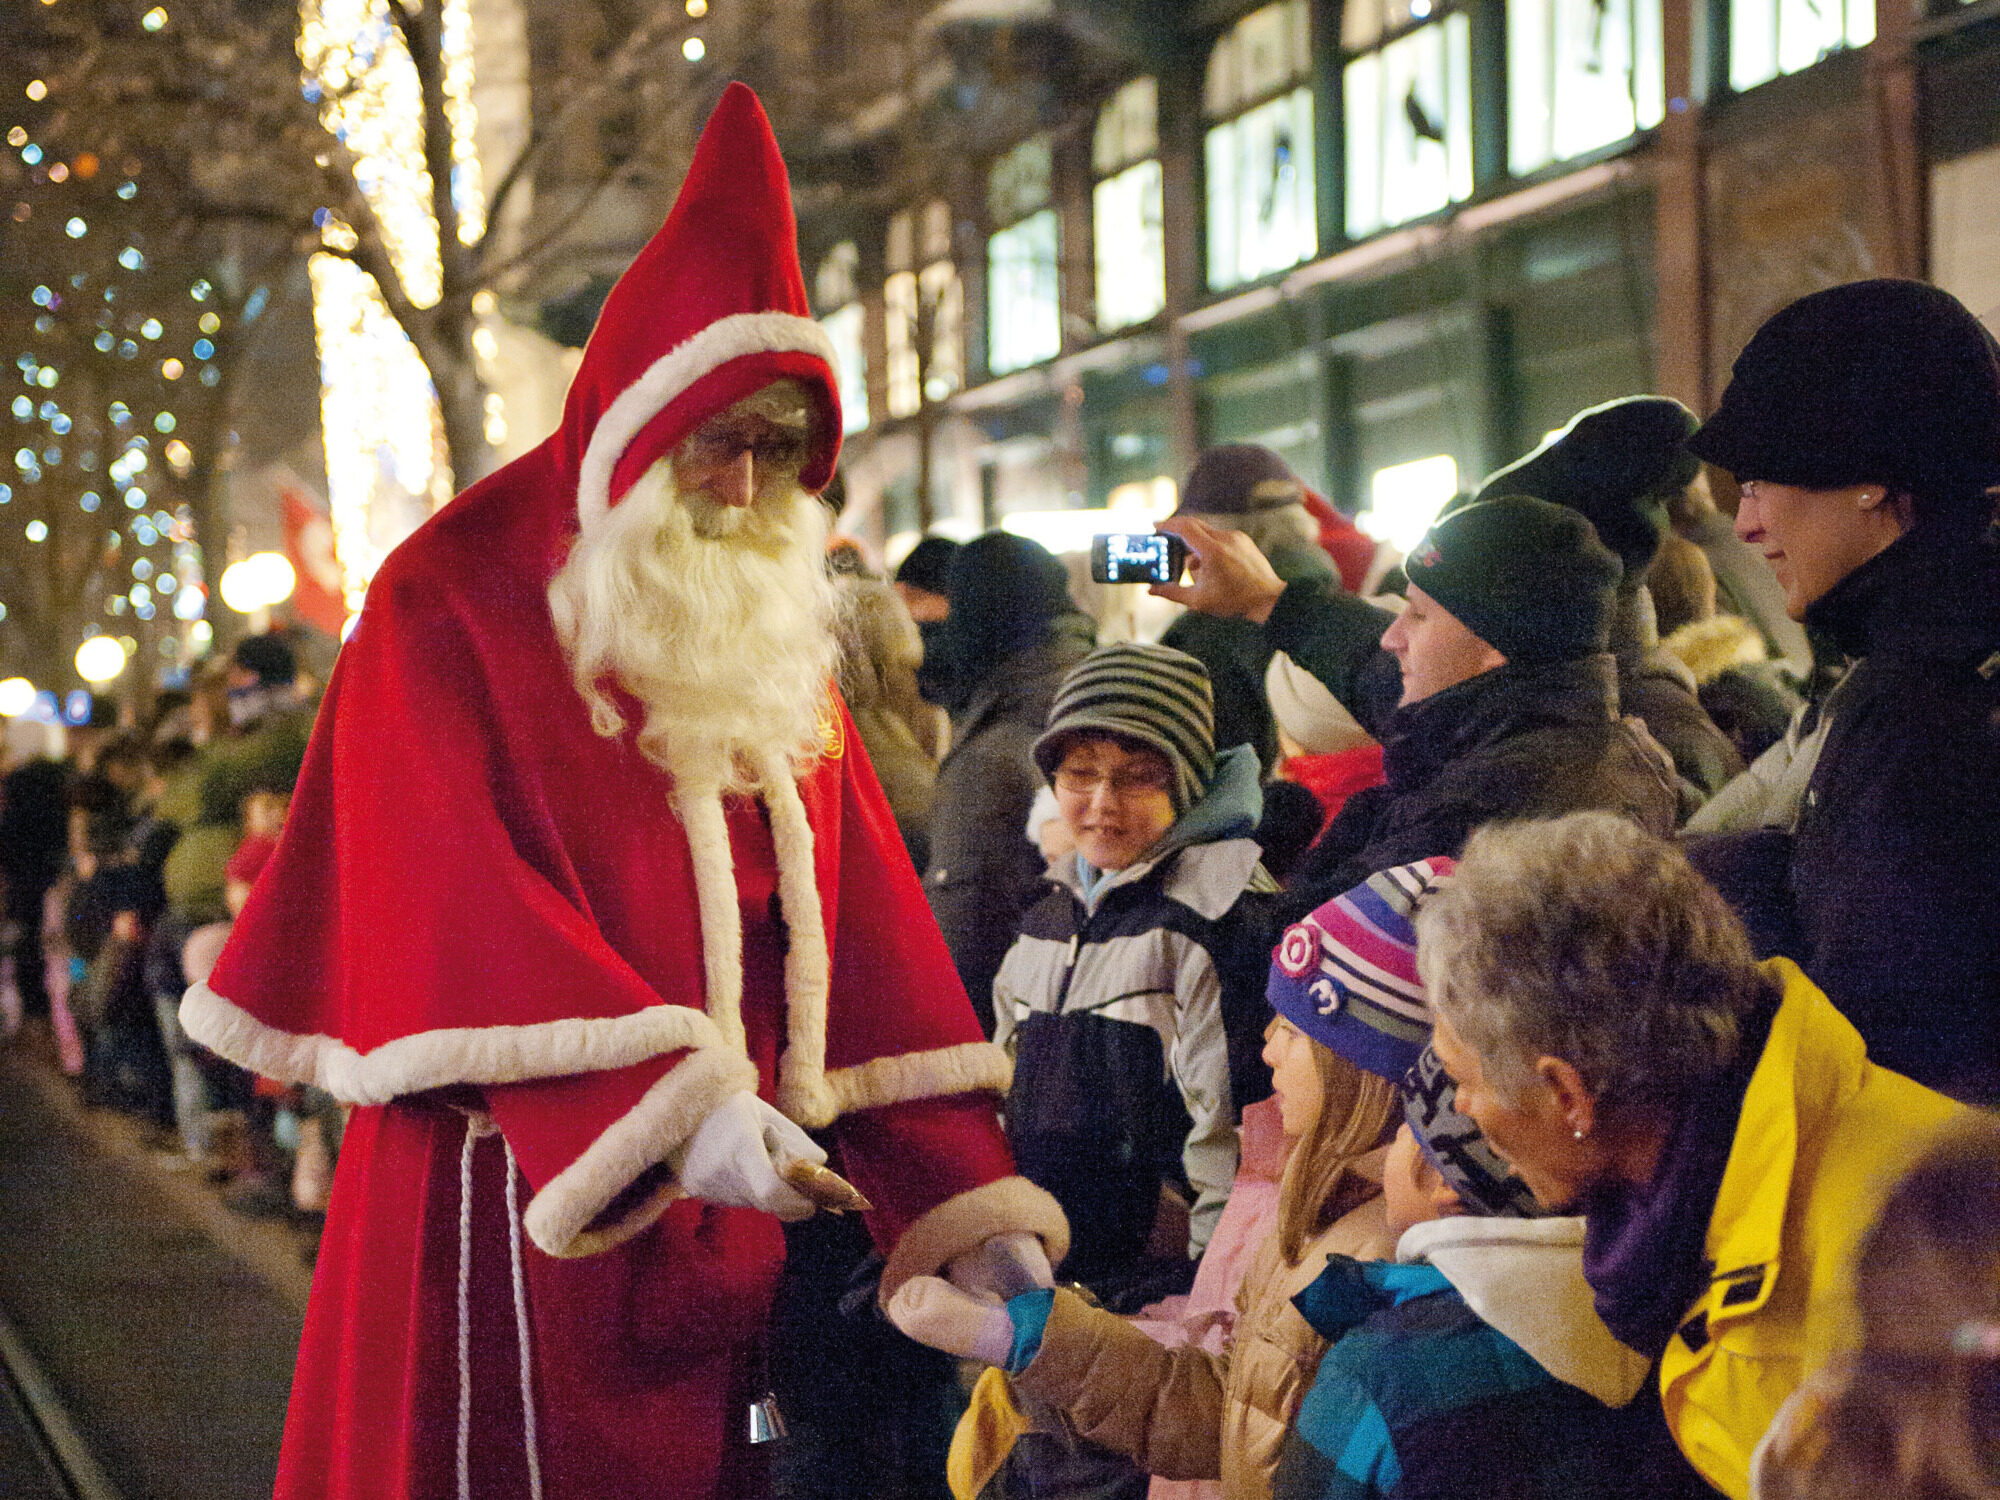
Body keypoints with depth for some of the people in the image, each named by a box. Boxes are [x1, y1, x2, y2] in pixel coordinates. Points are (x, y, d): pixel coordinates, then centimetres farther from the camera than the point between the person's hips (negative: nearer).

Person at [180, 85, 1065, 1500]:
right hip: (519, 1220, -5)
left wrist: (970, 1202, -4)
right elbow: (465, 916, -17)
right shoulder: (450, 609, -5)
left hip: (729, 1221, 5)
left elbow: (867, 928, 6)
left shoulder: (781, 635, 12)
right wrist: (672, 1110, -30)